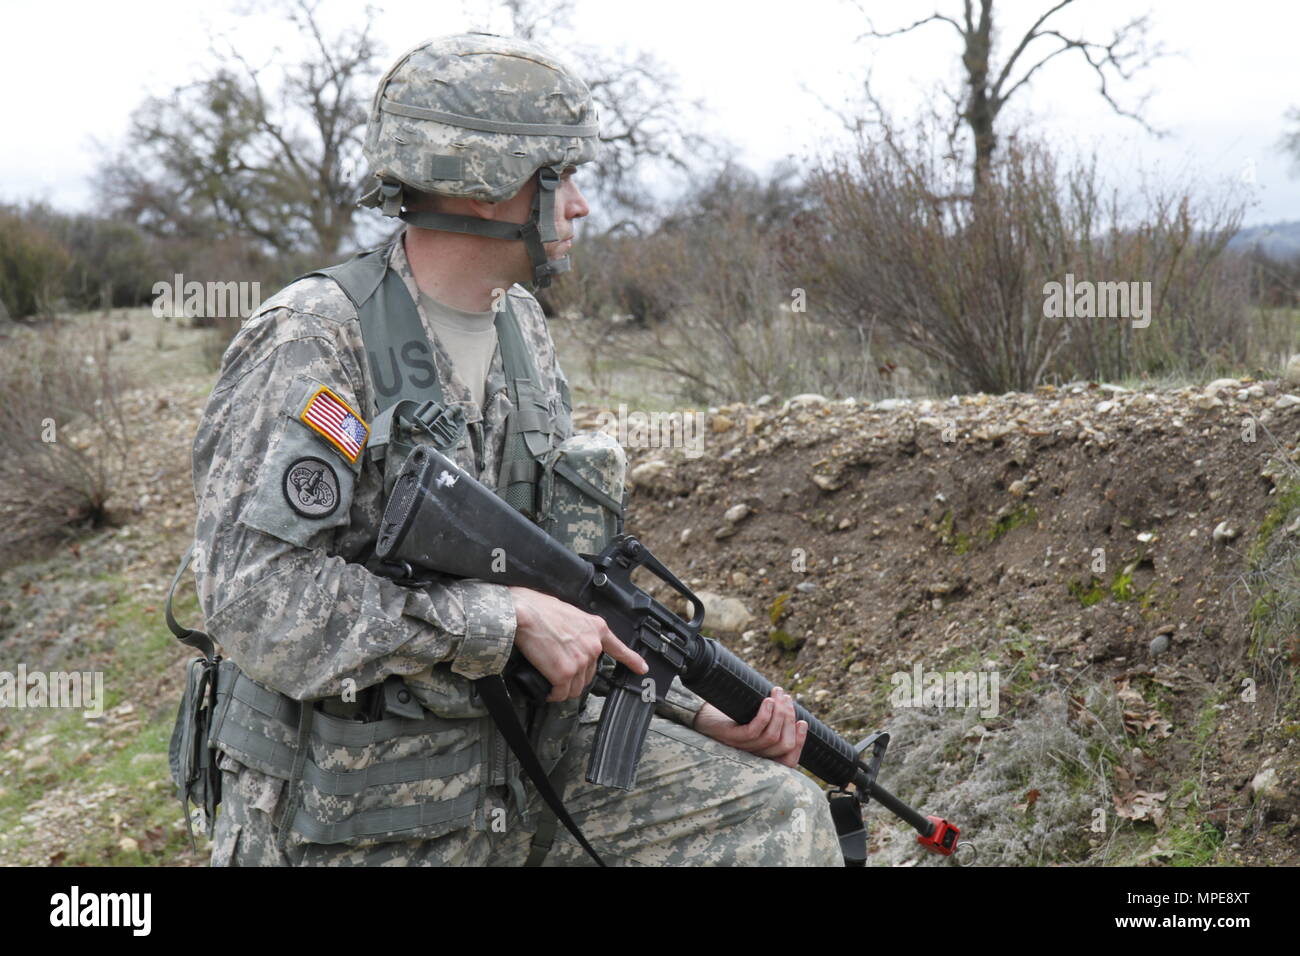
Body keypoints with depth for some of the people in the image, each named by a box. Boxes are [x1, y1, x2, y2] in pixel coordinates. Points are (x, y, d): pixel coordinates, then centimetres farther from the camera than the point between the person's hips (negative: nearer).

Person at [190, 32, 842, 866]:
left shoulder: (523, 330, 8)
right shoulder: (313, 340, -17)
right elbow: (259, 600, -26)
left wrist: (698, 712, 5)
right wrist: (510, 619, -23)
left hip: (527, 754, 7)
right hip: (354, 812, -6)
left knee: (779, 817, -4)